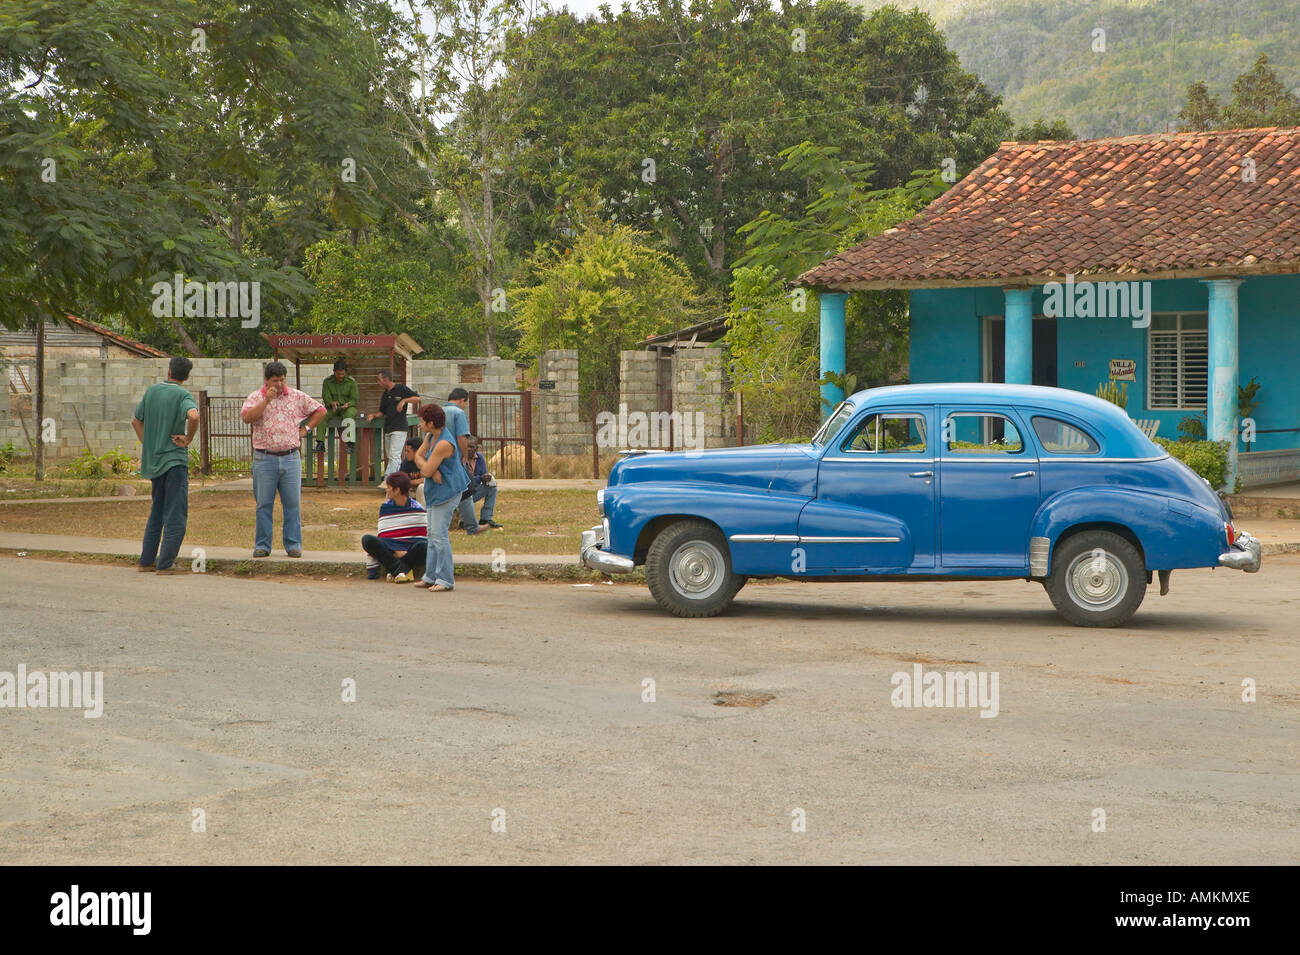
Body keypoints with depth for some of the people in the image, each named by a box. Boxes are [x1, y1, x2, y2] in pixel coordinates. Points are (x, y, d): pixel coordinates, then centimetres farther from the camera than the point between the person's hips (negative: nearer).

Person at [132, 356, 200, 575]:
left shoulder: (151, 391, 9)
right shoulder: (182, 395, -10)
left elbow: (136, 420, 17)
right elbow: (193, 415, -30)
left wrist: (146, 444, 17)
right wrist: (188, 439, -15)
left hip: (152, 459, 7)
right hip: (174, 459, -7)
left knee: (157, 511, 19)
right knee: (176, 514, -4)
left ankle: (146, 560, 21)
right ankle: (165, 563, -9)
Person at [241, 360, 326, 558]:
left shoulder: (297, 397, 7)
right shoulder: (255, 398, 2)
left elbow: (320, 410, 16)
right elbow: (247, 417, -16)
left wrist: (306, 429, 7)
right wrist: (267, 399, -18)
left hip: (291, 458, 1)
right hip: (264, 459, -1)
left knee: (293, 503, 0)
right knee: (264, 504, 2)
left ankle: (293, 545, 7)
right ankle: (262, 545, 9)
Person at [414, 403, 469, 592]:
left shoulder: (444, 444, -24)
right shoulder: (430, 436, 6)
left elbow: (426, 470, -22)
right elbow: (418, 456, 6)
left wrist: (420, 460, 0)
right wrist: (433, 471, -13)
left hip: (446, 493, -10)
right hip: (435, 491, 10)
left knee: (439, 534, -12)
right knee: (433, 534, 13)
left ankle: (446, 579, -8)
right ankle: (431, 576, 20)